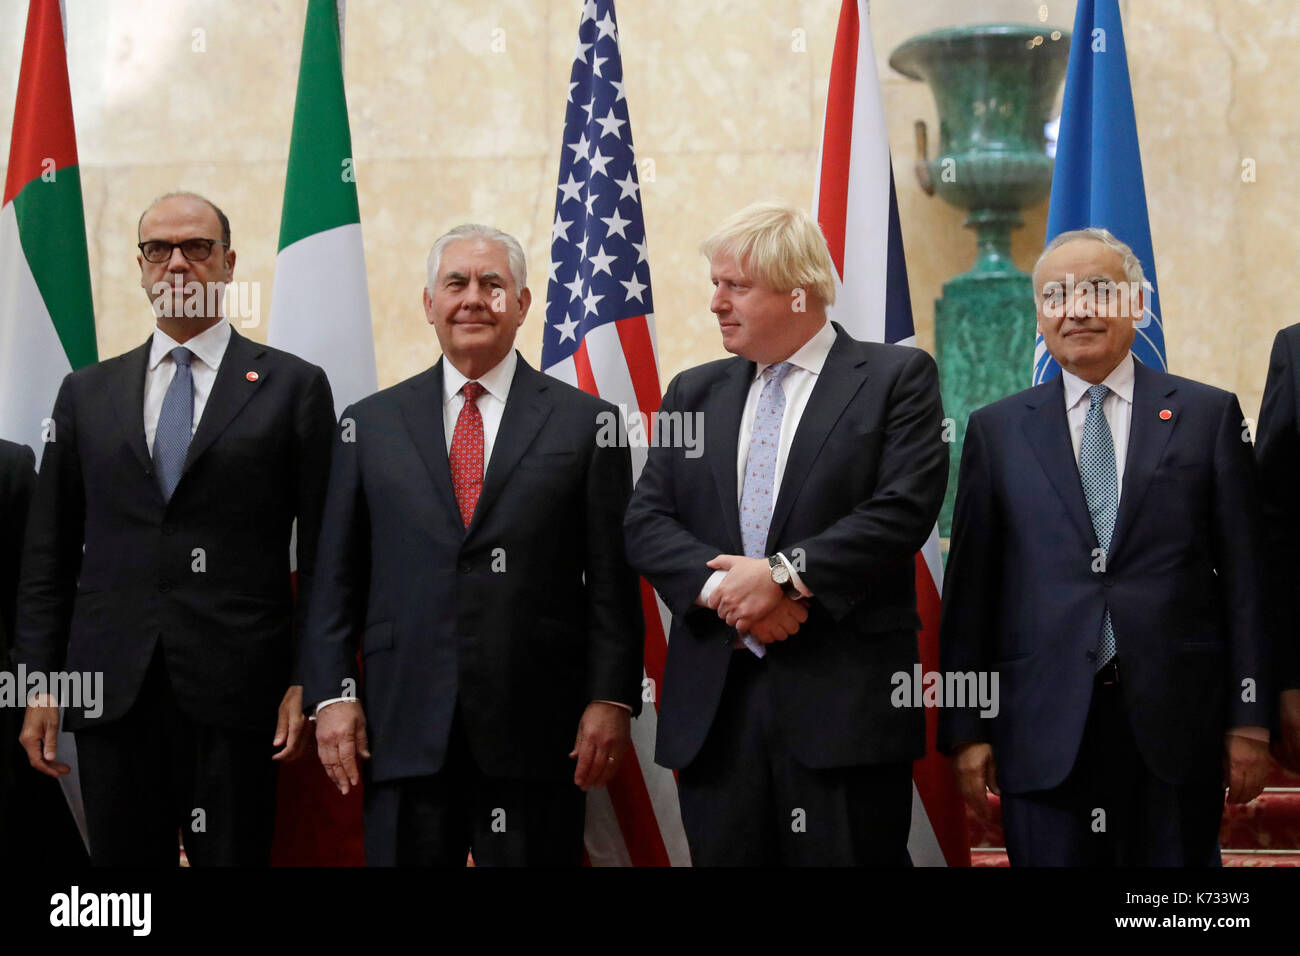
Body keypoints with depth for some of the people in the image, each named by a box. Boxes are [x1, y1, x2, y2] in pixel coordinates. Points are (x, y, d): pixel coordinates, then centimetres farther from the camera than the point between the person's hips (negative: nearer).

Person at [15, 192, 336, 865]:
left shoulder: (292, 387, 6)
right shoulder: (86, 393, 14)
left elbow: (322, 551, 3)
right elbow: (50, 552, 13)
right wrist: (40, 682, 6)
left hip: (235, 691, -2)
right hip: (111, 691, 3)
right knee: (123, 860, 5)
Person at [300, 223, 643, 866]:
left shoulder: (586, 423, 6)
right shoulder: (370, 425, 11)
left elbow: (612, 579, 2)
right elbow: (336, 578, 9)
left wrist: (610, 699, -5)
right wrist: (331, 694, 0)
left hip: (535, 734, -1)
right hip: (404, 730, 2)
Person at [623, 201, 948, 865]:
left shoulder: (897, 378, 2)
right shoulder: (694, 393, 16)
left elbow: (904, 508, -10)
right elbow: (646, 522, 7)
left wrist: (785, 575, -15)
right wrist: (716, 584, -11)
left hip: (844, 700, -4)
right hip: (712, 704, 4)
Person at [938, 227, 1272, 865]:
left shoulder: (1208, 415, 7)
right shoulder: (996, 430, 10)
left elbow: (1244, 574, 5)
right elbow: (969, 587, 7)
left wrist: (1250, 717, 0)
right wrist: (965, 729, 2)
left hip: (1176, 722, 0)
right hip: (1044, 731, 1)